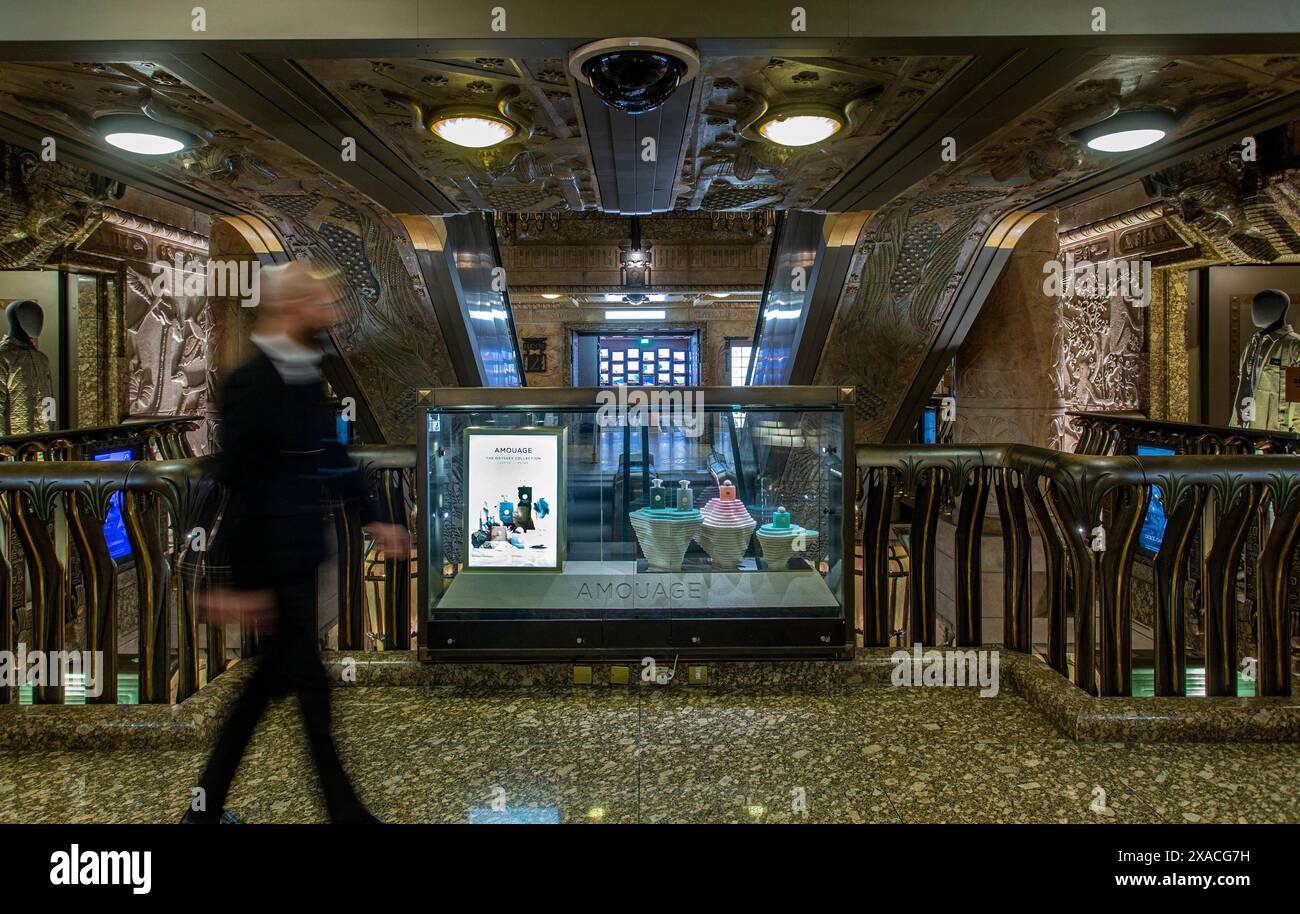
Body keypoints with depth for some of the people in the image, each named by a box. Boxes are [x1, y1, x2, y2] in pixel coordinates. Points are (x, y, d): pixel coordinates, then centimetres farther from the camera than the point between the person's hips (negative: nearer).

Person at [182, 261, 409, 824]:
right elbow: (235, 487, -20)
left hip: (302, 558, 9)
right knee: (308, 682, 4)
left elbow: (333, 456, 19)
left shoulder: (307, 375, 10)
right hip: (273, 566, -9)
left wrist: (371, 519, 19)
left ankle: (208, 803, 32)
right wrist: (236, 583, -19)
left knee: (273, 676, 17)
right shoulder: (252, 384, -18)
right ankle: (344, 810, 21)